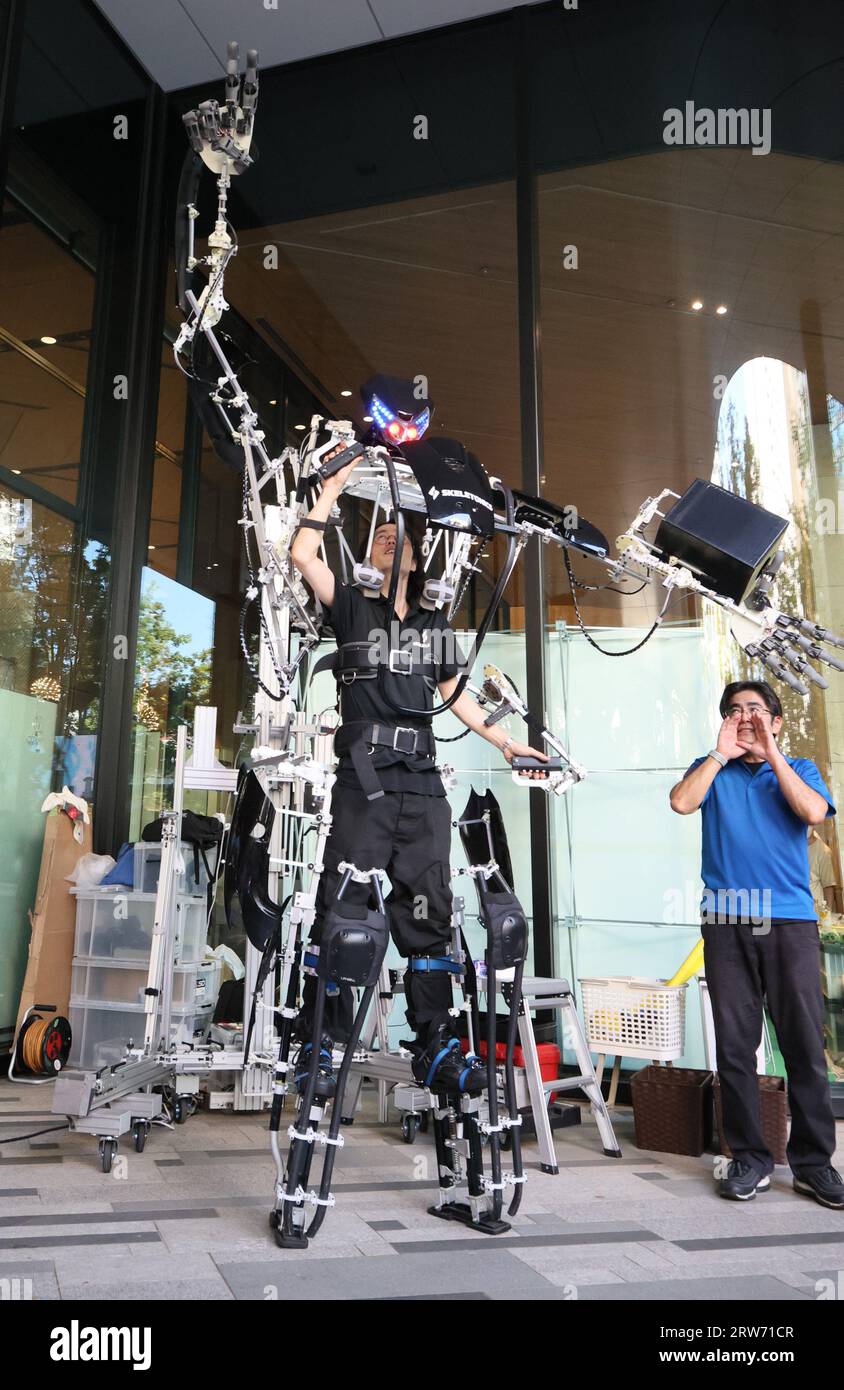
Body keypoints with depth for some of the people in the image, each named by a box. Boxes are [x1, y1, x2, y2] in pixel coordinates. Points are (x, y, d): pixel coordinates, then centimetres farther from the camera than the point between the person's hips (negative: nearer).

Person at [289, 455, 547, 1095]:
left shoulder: (436, 625, 21)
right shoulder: (353, 608, 10)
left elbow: (457, 697, 24)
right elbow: (302, 554, -3)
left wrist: (507, 743, 19)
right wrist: (335, 487, 2)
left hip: (422, 783, 4)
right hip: (364, 778, -3)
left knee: (428, 913, 5)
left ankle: (435, 1045, 12)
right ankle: (319, 1046, 3)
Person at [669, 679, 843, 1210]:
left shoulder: (798, 769, 14)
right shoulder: (712, 769, 14)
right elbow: (682, 802, -7)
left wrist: (771, 753, -5)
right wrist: (722, 753, -3)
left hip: (791, 922, 0)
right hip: (727, 924, 0)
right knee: (735, 1045, 3)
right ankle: (750, 1158, 14)